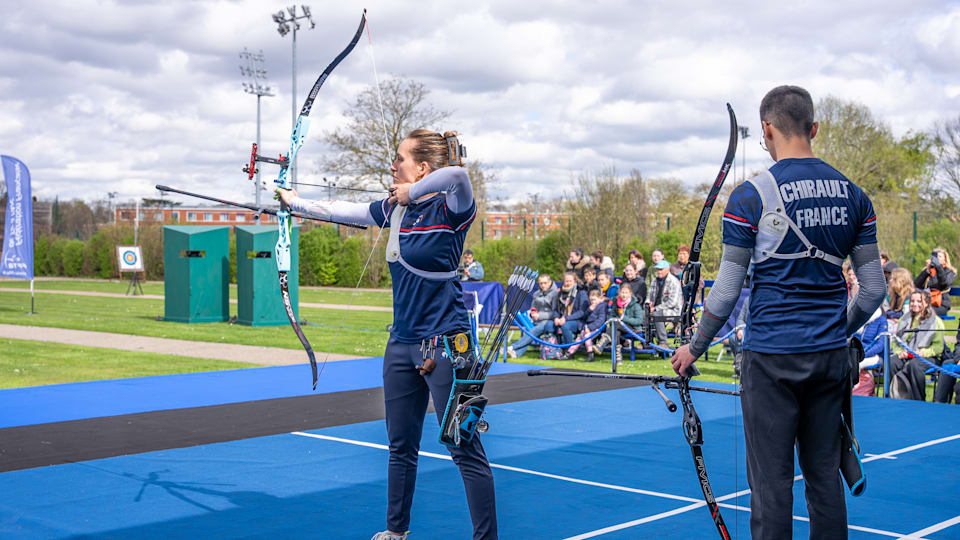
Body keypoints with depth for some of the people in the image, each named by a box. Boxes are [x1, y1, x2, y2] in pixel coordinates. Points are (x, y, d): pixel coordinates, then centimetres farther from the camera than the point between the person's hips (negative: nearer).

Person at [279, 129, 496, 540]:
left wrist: (412, 191, -21)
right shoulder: (396, 209, 9)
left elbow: (456, 174, -36)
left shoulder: (448, 209, -13)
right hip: (402, 344, 8)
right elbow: (343, 211, 22)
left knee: (466, 451, -4)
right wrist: (295, 202, 32)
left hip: (445, 345, -8)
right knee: (401, 447, 18)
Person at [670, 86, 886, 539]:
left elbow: (726, 290, -7)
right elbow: (873, 288, 8)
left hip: (772, 357, -5)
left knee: (772, 484, 1)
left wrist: (694, 348, 7)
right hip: (831, 357, 5)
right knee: (825, 476, 14)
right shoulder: (852, 194, 6)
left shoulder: (751, 196, -9)